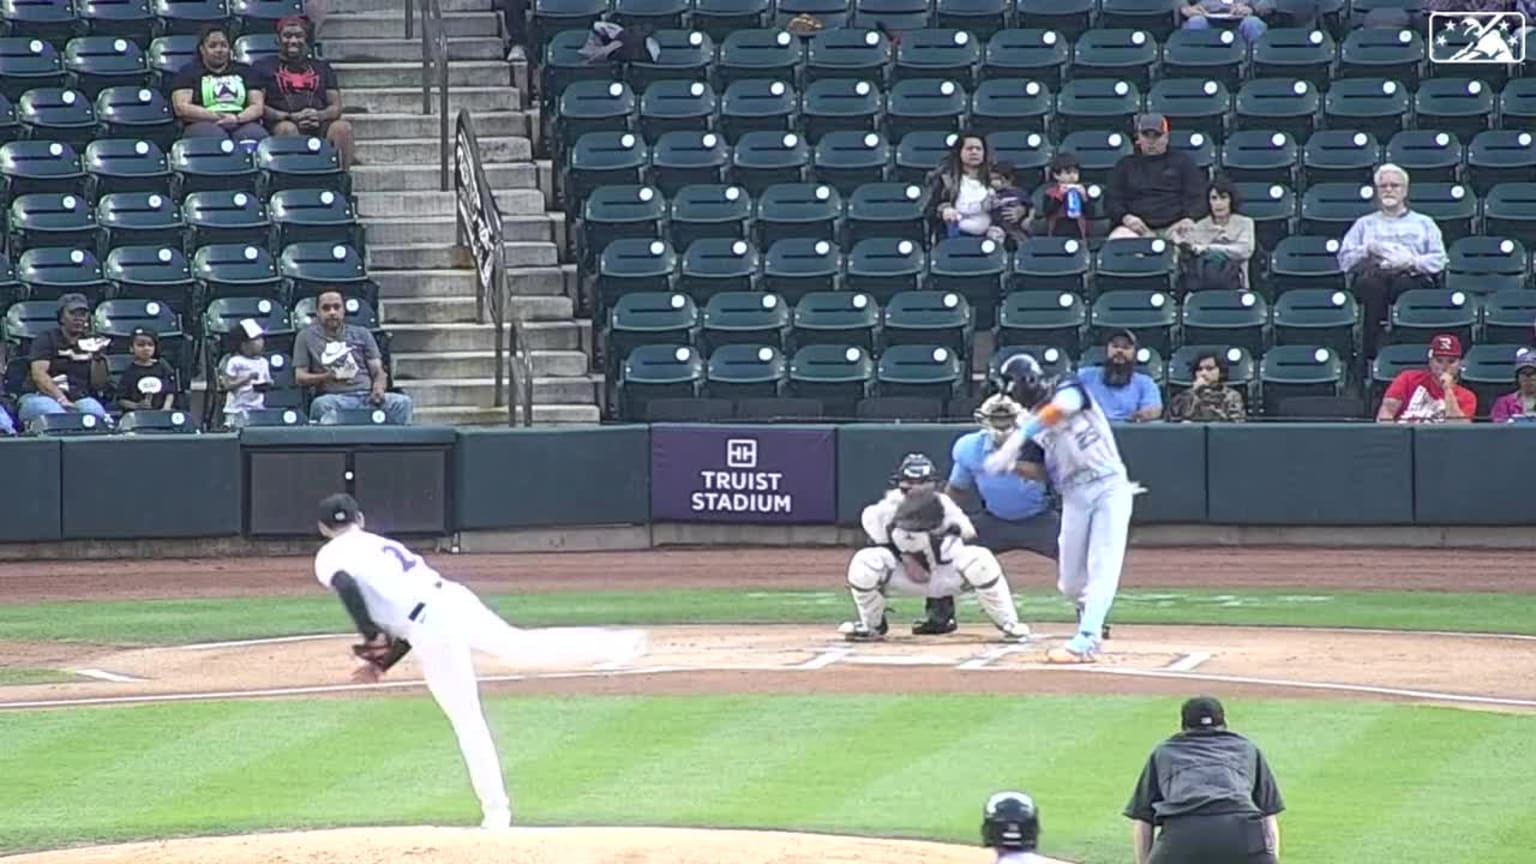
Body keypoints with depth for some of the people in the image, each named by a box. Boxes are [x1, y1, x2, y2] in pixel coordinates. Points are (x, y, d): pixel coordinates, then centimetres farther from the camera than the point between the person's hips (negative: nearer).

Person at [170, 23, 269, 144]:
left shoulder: (245, 71, 25)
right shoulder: (188, 73, 19)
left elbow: (258, 106, 15)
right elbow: (181, 108, 5)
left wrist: (237, 118, -7)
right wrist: (217, 116, -7)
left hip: (242, 123, 1)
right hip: (204, 124, -1)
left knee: (254, 134, -35)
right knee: (213, 135, -38)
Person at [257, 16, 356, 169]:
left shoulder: (322, 68, 26)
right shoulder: (264, 66, 17)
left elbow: (336, 107, 17)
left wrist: (319, 115, -8)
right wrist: (291, 116, -11)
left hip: (318, 125, 2)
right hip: (281, 123, -2)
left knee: (342, 127, -29)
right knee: (287, 129, -37)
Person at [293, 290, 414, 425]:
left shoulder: (361, 334, 19)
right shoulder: (307, 337, 15)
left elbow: (378, 371, 14)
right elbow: (300, 377, 10)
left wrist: (379, 388, -10)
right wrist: (327, 377, -9)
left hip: (367, 395, 2)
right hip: (336, 397, -2)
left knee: (402, 402, -27)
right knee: (322, 404, -39)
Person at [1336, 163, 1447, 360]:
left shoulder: (1424, 223, 28)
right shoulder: (1365, 224, 31)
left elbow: (1439, 260, 13)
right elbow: (1344, 260, 18)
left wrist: (1411, 261, -5)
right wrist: (1368, 249, 0)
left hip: (1412, 276, 0)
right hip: (1373, 272, 0)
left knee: (1403, 284, -40)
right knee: (1371, 284, -39)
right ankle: (1371, 353, -44)